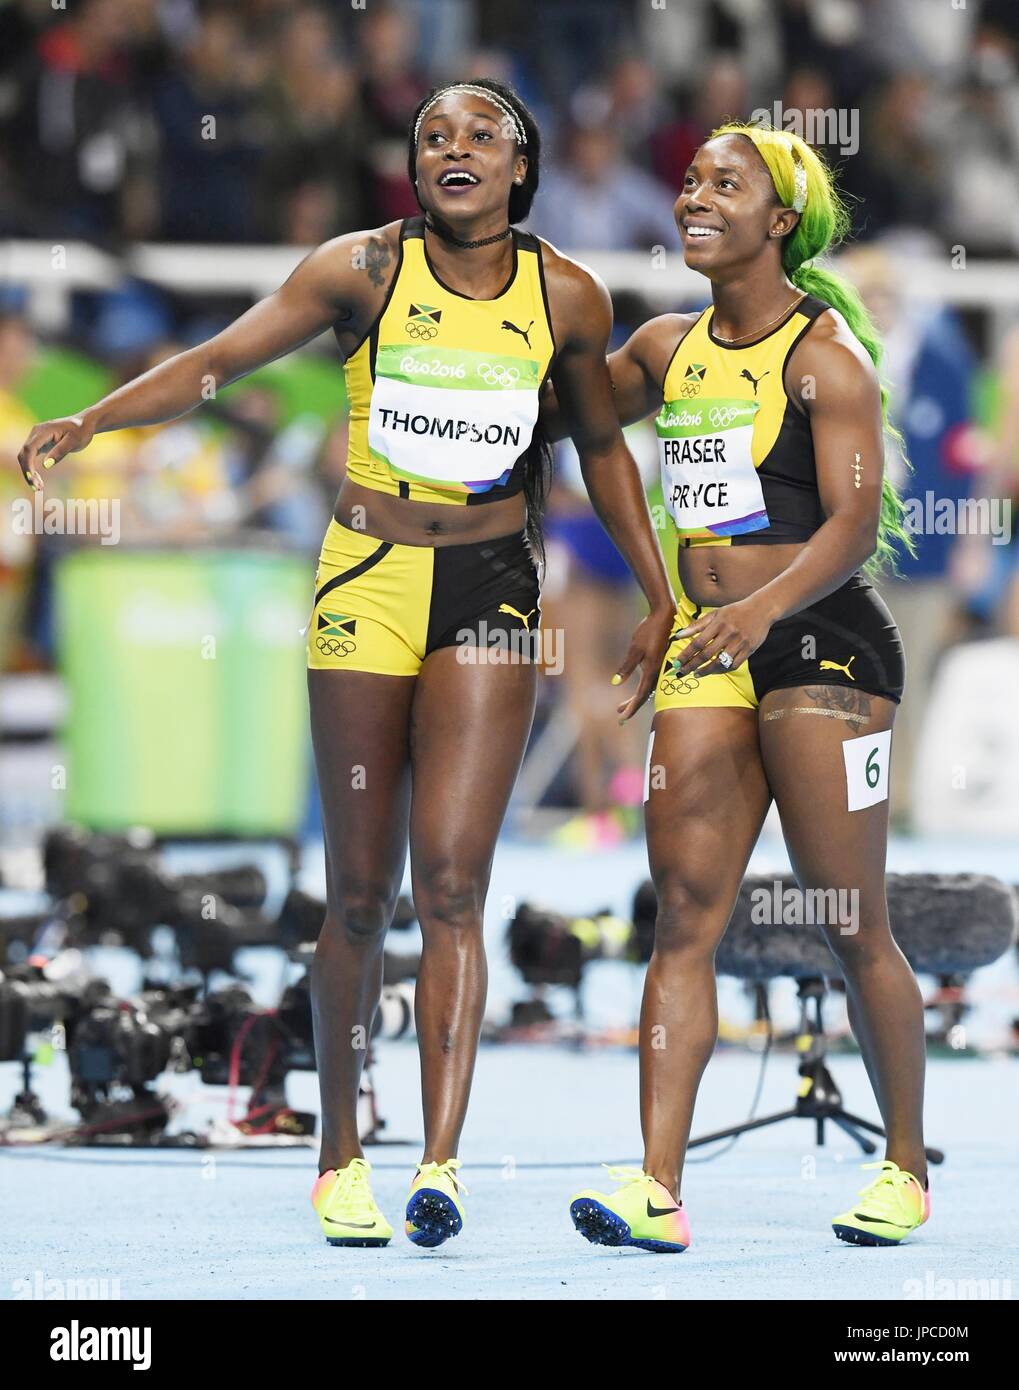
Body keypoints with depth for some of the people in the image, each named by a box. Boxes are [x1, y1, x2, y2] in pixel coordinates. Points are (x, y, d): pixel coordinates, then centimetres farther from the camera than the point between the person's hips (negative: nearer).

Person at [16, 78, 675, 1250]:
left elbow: (601, 443, 17)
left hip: (492, 587, 0)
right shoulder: (365, 270, -2)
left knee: (450, 881, -12)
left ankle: (440, 1162, -17)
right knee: (359, 891, 3)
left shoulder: (567, 299, 2)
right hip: (368, 576, 0)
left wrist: (659, 598, 17)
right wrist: (87, 421, -21)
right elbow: (220, 359, -7)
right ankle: (339, 1156, 14)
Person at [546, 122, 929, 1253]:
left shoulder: (825, 353, -8)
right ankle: (657, 1188, -11)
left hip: (822, 646, -6)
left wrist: (762, 610, -31)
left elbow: (854, 526, -17)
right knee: (683, 914, -5)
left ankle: (905, 1167, 16)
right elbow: (559, 411, 33)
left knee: (851, 928, 0)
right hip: (708, 653, 6)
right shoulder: (668, 349, 12)